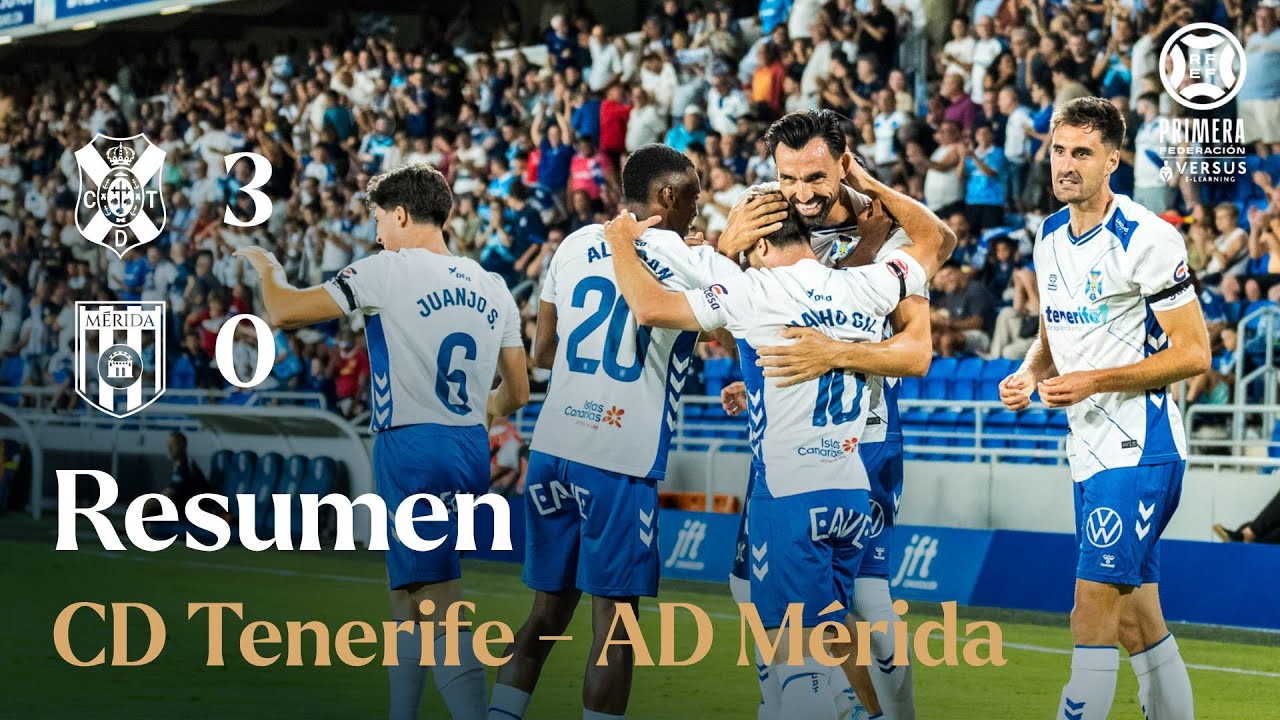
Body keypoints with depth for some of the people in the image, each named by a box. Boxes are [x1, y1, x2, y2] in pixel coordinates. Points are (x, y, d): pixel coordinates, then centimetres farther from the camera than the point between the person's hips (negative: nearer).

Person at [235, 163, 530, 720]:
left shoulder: (390, 270, -8)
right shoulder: (492, 287, 11)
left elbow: (286, 314, -6)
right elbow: (516, 393, 16)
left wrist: (267, 270, 16)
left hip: (413, 447, -8)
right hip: (471, 450, 8)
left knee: (439, 611, -12)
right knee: (408, 595, 20)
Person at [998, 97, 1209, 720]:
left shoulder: (1148, 240, -14)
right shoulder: (1049, 236, 10)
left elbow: (1193, 354, -14)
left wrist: (1094, 381, -19)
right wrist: (1029, 373, 1)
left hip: (1139, 450, -8)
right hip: (1089, 451, 8)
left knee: (1092, 618, -12)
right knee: (1138, 621, 12)